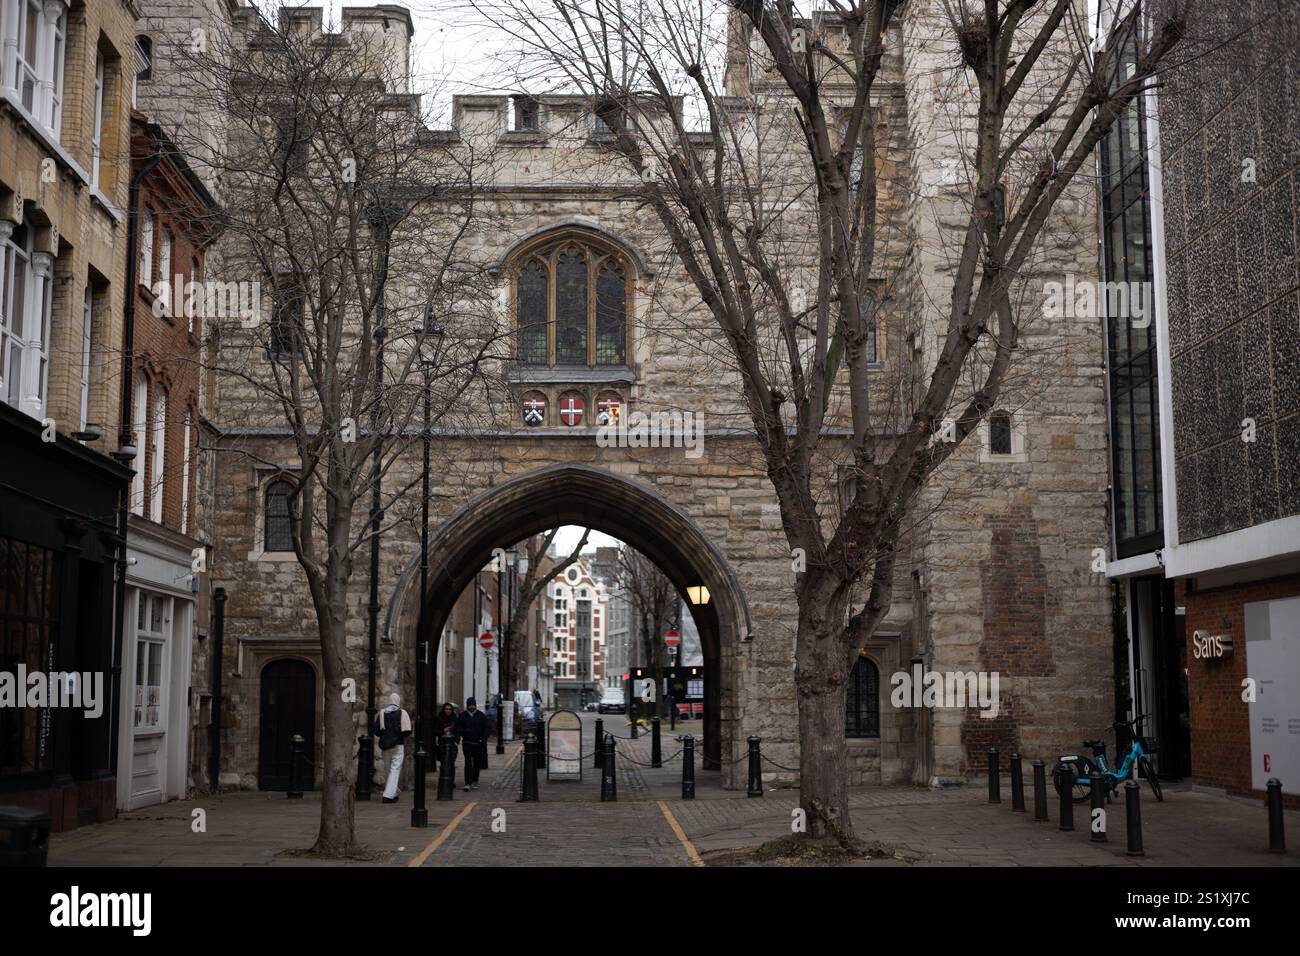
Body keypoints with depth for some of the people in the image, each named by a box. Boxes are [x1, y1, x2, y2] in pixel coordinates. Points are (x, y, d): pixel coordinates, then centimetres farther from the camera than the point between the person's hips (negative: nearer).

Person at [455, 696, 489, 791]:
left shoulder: (481, 715, 4)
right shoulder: (462, 715, 5)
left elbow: (485, 729, 4)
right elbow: (458, 728, 6)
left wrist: (484, 740, -7)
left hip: (478, 743, 1)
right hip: (467, 743, -1)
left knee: (477, 763, 10)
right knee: (468, 763, -10)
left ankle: (475, 781, 25)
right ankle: (467, 783, -14)